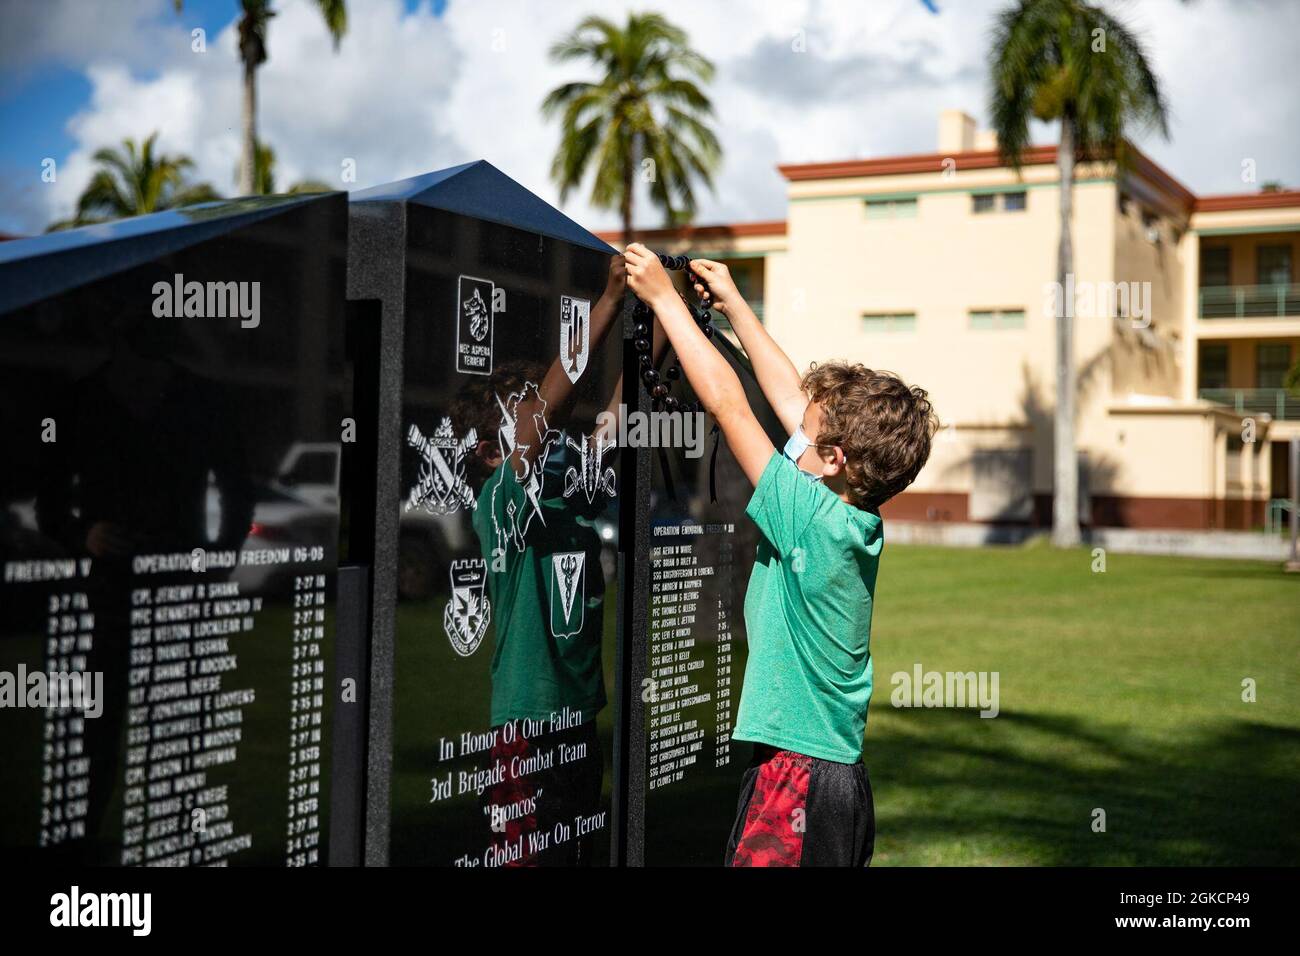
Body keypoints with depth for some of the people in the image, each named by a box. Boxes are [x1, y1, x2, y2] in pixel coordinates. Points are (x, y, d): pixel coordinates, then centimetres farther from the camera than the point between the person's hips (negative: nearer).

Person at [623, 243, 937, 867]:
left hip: (796, 776, -9)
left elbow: (727, 402, -15)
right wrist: (732, 303, 20)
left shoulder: (816, 518, -18)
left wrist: (665, 298, -6)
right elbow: (791, 397, 12)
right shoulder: (861, 524, 4)